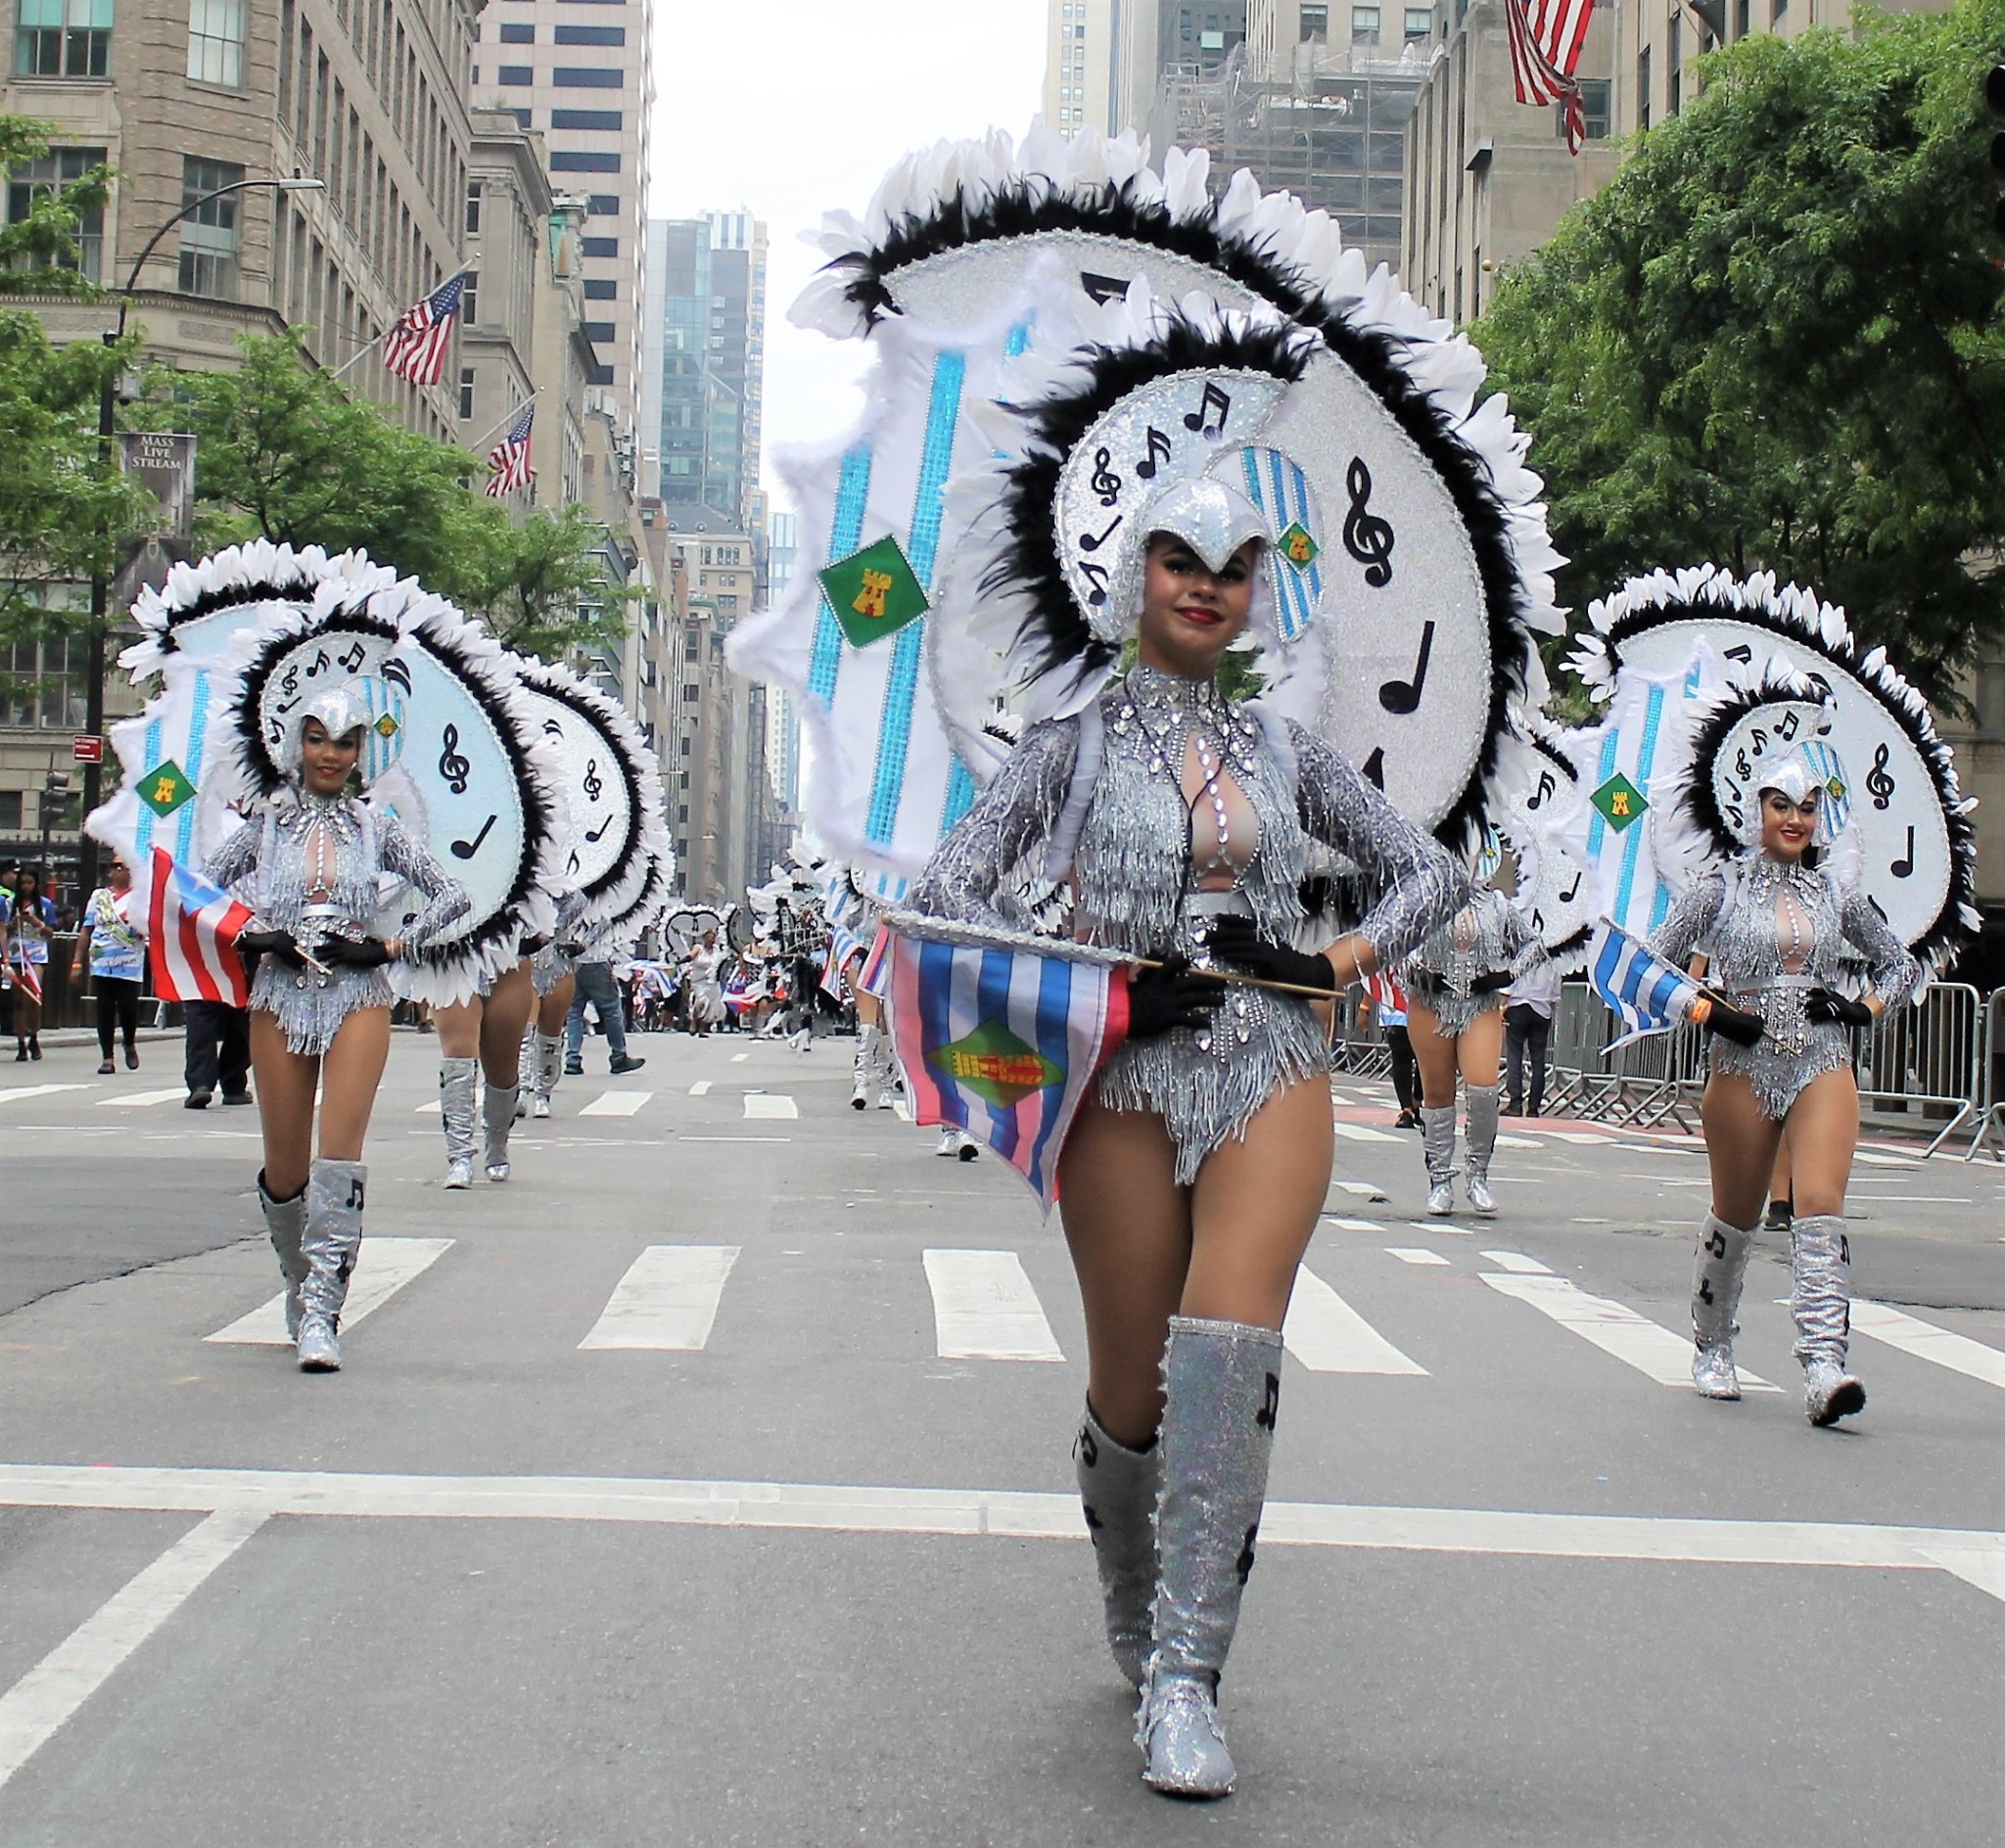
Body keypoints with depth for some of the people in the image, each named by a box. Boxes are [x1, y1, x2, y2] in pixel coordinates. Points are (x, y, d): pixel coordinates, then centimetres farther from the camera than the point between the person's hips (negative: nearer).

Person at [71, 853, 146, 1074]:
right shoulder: (99, 896, 12)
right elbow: (86, 931, 12)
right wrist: (77, 962, 8)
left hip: (130, 965, -2)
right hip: (101, 964, 2)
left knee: (128, 1007, -7)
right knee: (105, 1010, 1)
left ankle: (130, 1045, 21)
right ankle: (107, 1057, 6)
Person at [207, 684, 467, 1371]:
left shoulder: (375, 828, 7)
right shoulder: (265, 824, 8)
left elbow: (453, 894, 8)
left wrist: (393, 946, -2)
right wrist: (247, 937, -5)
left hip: (358, 998, -1)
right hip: (280, 998, 1)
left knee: (341, 1150, -15)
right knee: (285, 1171, 4)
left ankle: (320, 1312, -15)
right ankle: (299, 1283, 30)